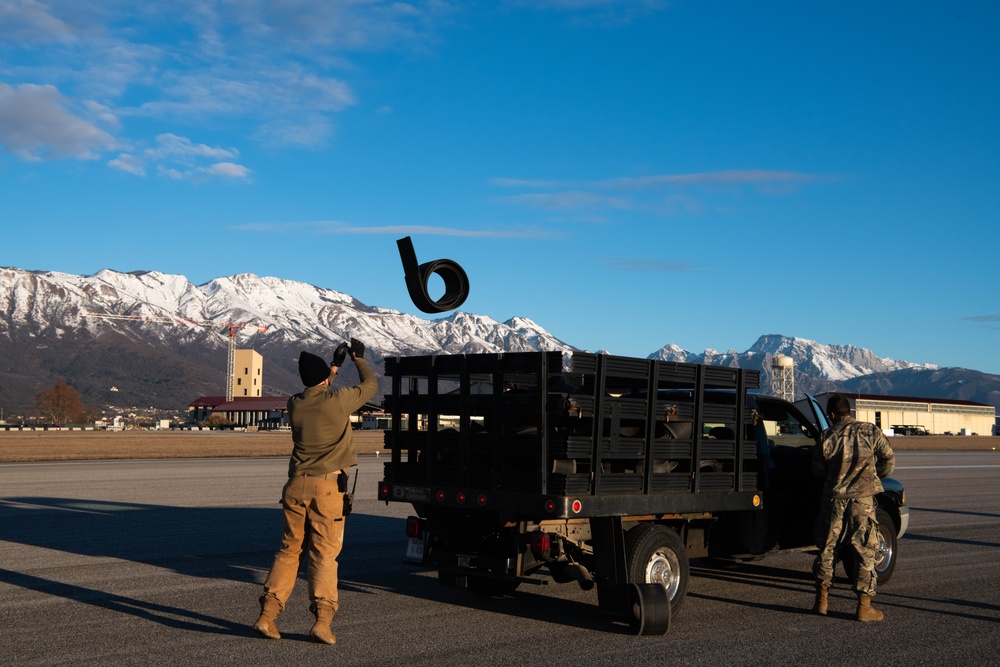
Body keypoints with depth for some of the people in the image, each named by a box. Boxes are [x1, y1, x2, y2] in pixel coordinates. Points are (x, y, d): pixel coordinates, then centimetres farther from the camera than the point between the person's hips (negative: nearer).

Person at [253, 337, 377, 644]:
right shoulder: (338, 401, -8)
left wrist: (336, 364, 35)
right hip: (328, 487, -4)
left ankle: (267, 615, 7)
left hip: (297, 485, 4)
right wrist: (358, 357, 25)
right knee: (324, 554, -2)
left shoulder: (295, 405, 5)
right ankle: (322, 619, -9)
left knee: (289, 550, 12)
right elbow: (370, 384, 9)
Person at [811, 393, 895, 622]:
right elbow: (888, 459, 4)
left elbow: (818, 470, 7)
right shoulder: (870, 431, -2)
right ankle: (864, 606, 2)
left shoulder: (827, 437, -1)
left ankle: (822, 600, 18)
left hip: (834, 498, 1)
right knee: (865, 551, 3)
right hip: (862, 498, -1)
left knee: (828, 548, 13)